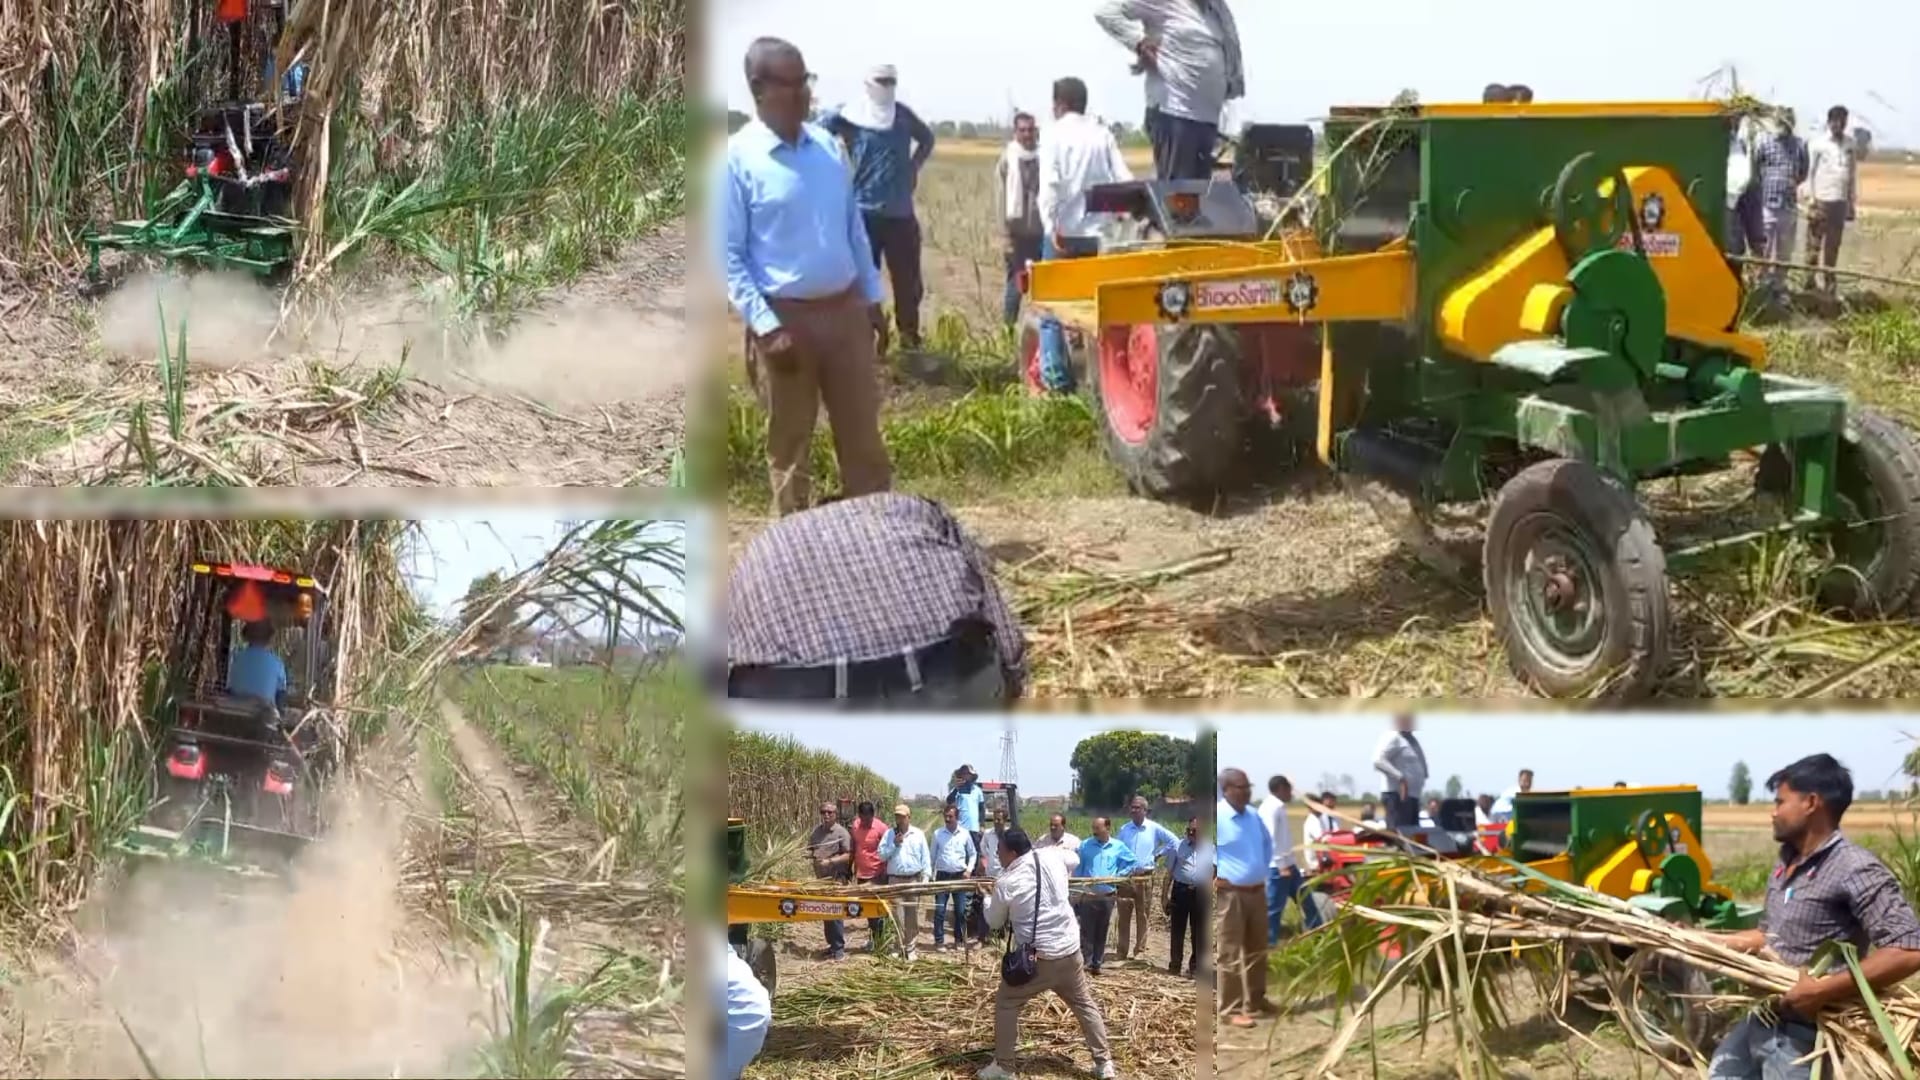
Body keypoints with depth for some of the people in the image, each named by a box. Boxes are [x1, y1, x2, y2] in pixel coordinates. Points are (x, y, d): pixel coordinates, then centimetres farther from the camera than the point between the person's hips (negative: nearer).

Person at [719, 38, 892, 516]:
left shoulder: (828, 146, 6)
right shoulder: (736, 158, -11)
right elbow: (729, 255, -12)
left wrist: (872, 298, 12)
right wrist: (766, 325, -17)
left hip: (845, 309, 5)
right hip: (785, 316, -5)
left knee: (863, 437, 10)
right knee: (789, 446, 7)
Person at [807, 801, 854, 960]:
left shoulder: (842, 832, -9)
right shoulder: (816, 831, 10)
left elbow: (848, 856, -13)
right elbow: (809, 849, 21)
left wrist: (830, 861, -24)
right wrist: (809, 854, -3)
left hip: (837, 878, -7)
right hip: (821, 877, 7)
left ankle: (839, 948, -3)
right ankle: (832, 945, 21)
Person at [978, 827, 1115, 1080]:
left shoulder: (1006, 882, -12)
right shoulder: (1052, 857, -1)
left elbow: (995, 922, 5)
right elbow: (1075, 859, 25)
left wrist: (987, 898, 23)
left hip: (1036, 957, -4)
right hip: (1069, 951, 4)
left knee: (1006, 1003, 13)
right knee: (1085, 1005, 20)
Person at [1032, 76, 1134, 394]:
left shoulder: (1054, 133, -3)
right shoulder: (1103, 135, 8)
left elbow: (1049, 184, -14)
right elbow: (1124, 180, 0)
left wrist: (1051, 227, -15)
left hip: (1064, 233, -3)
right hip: (1099, 233, 3)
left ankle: (1055, 377, -3)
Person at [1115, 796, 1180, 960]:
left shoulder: (1154, 828, -1)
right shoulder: (1124, 829, 6)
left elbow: (1174, 841, 1)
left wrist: (1159, 854, 1)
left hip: (1145, 877, -2)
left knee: (1142, 916, 4)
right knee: (1124, 915, 2)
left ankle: (1140, 951, 9)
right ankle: (1122, 951, 6)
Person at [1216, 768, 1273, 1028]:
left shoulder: (1253, 815, 7)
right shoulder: (1216, 816, -17)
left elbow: (1267, 843, 26)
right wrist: (1214, 876, -12)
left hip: (1257, 891, 8)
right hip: (1230, 893, -8)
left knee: (1257, 950, 18)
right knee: (1231, 955, -4)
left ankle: (1256, 999, 31)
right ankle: (1231, 1009, 1)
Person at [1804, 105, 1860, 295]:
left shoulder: (1849, 143, 10)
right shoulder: (1818, 143, -3)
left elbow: (1853, 172, 14)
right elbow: (1809, 171, -3)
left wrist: (1852, 201, 12)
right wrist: (1811, 199, -9)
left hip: (1840, 200, 4)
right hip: (1821, 199, -4)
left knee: (1833, 243, 8)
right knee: (1815, 241, -2)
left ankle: (1829, 279, 13)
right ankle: (1810, 277, 3)